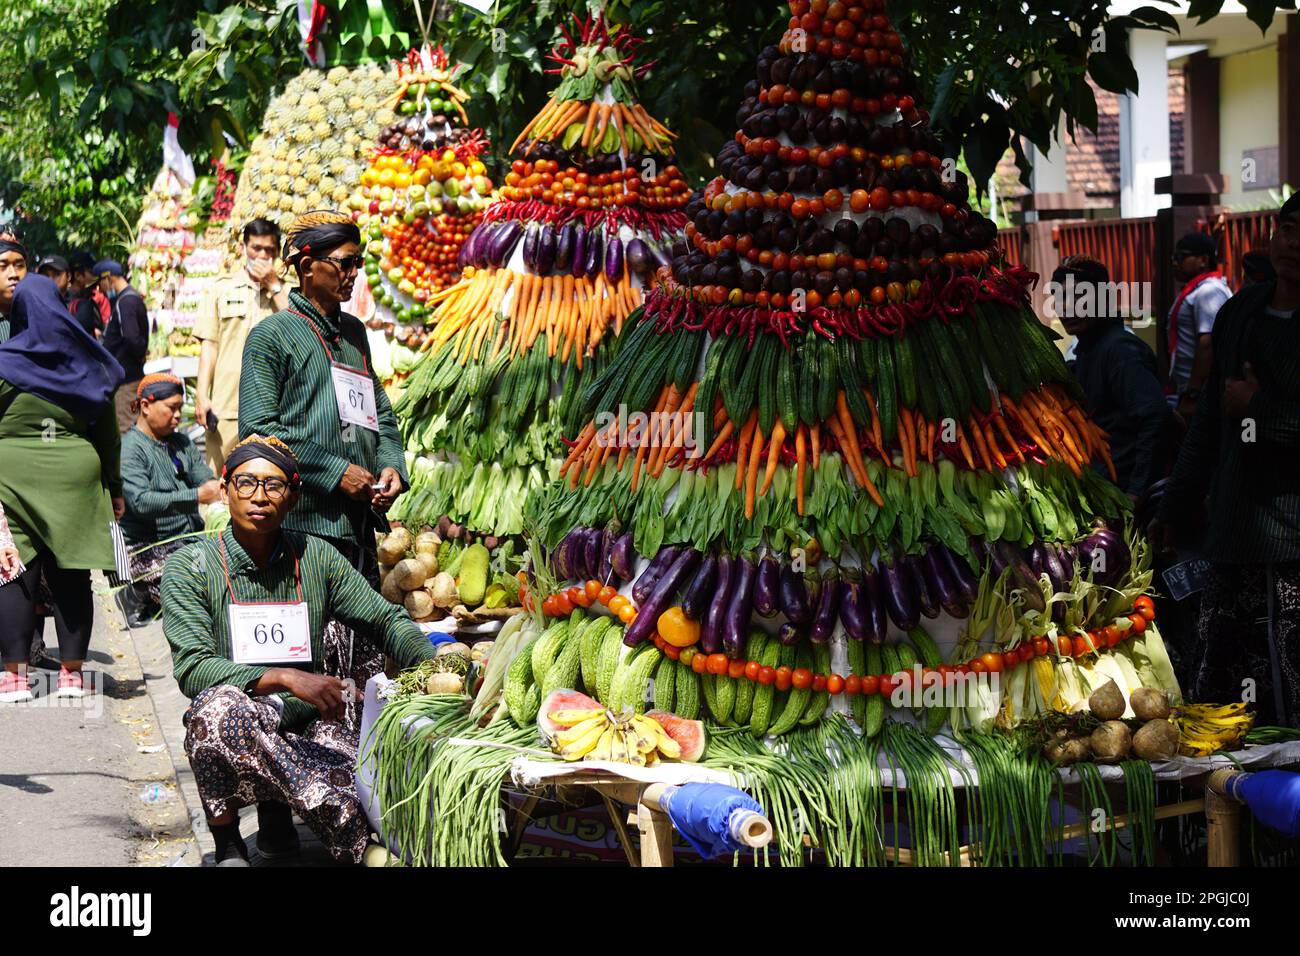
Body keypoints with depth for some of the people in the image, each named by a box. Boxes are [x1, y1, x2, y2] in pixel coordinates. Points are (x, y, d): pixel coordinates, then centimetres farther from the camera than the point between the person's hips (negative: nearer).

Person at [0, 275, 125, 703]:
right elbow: (107, 433, 10)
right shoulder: (89, 365, 6)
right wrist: (114, 487, 16)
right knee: (71, 575, 4)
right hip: (75, 476, 3)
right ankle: (72, 672, 6)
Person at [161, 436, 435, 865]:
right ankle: (226, 841, -14)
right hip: (237, 733, -3)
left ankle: (276, 810, 8)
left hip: (310, 725, 3)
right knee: (219, 706, -39)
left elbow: (387, 619, 11)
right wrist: (285, 678, -25)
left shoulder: (316, 558, 8)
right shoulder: (190, 567, -3)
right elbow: (192, 668, -13)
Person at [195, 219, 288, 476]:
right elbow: (210, 345, 8)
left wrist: (273, 285, -2)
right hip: (226, 405, 0)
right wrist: (202, 396, -1)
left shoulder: (284, 291, 14)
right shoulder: (222, 288, 13)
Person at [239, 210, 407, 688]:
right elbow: (259, 430, -11)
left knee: (368, 661, 5)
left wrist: (391, 466, 5)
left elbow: (380, 412, 25)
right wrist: (336, 473, -13)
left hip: (359, 522, 7)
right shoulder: (272, 336, -3)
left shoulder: (353, 331, 18)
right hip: (303, 521, -7)